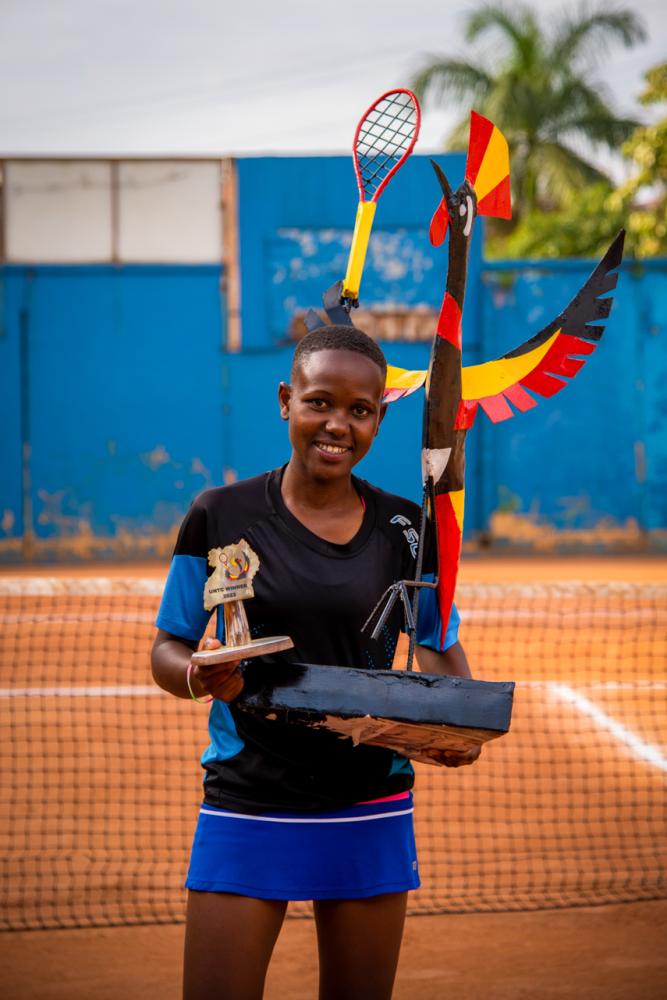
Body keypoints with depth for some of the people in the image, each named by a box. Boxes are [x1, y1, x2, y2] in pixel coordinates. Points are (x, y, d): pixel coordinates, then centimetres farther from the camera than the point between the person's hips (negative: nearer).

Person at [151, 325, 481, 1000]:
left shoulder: (406, 528, 3)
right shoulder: (220, 516, -2)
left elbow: (441, 647, 13)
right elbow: (168, 648, 5)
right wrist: (198, 677, -18)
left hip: (369, 811, 2)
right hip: (247, 810, -2)